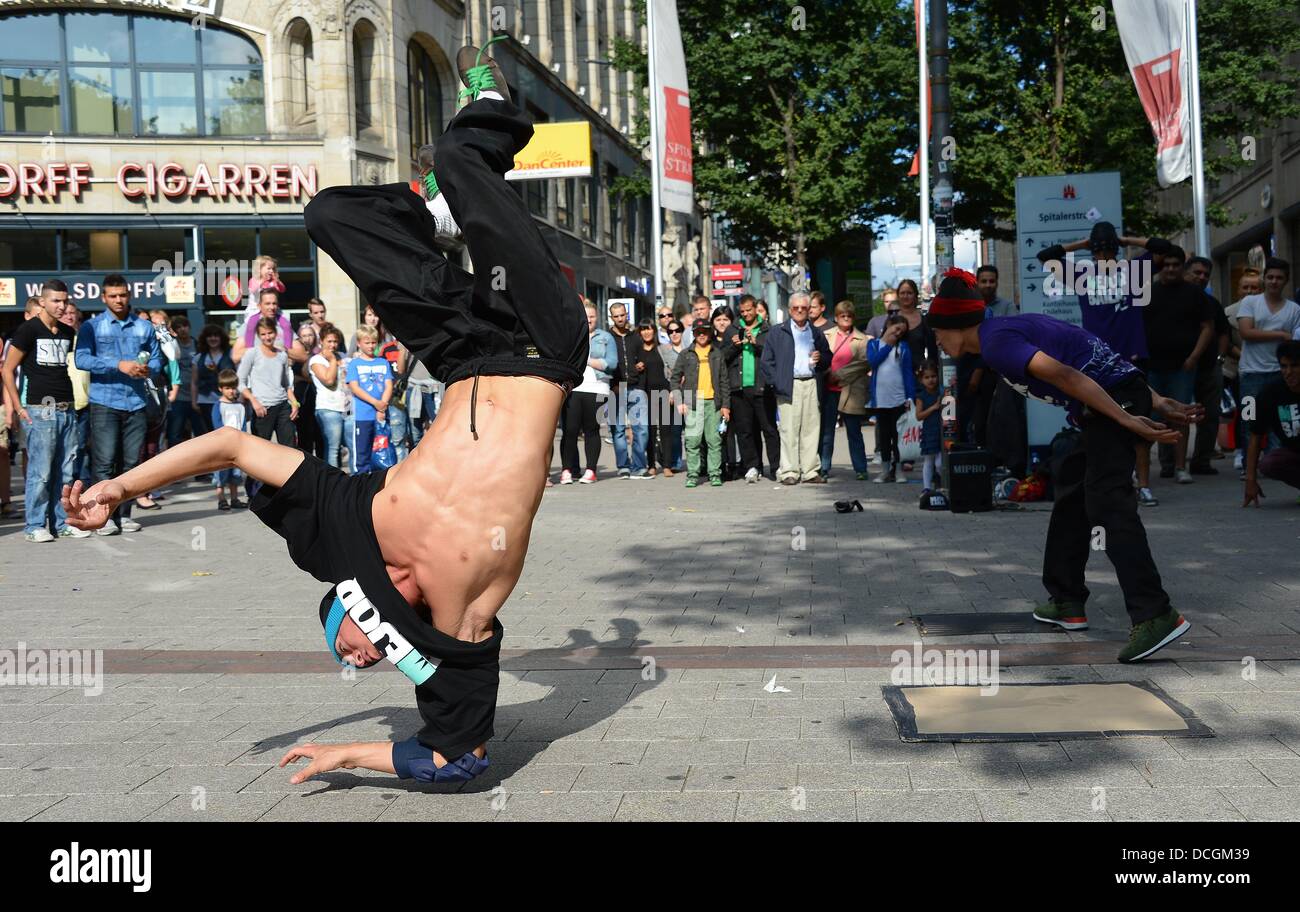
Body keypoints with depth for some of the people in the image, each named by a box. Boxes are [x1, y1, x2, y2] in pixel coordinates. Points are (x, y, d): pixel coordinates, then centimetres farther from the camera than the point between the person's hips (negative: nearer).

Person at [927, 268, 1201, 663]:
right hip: (1121, 399, 10)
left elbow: (1064, 375, -21)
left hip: (1110, 401, -10)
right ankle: (1067, 603, 25)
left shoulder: (995, 341, -9)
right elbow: (1101, 361, 18)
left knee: (1107, 504, -15)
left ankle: (1156, 615, -21)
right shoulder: (1009, 329, 20)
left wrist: (1127, 421, -23)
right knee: (1070, 494, 18)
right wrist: (1157, 403, 15)